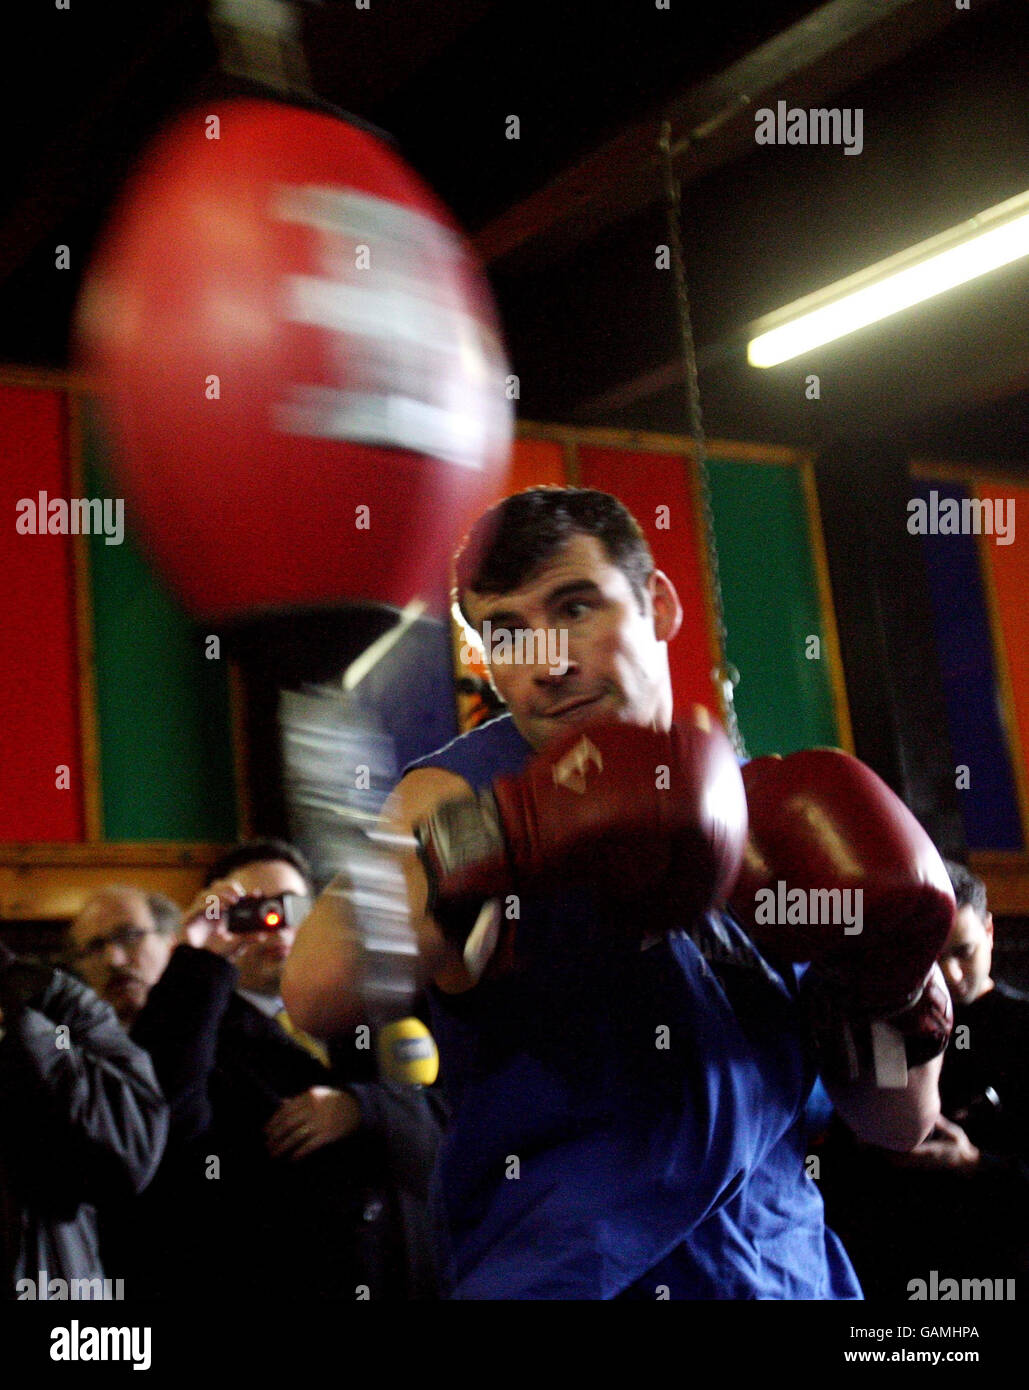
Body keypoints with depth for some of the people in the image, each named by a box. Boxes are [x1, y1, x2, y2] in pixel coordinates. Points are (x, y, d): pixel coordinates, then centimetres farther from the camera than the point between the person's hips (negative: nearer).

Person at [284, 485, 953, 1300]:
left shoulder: (759, 801, 3)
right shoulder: (461, 797, -9)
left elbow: (902, 1124, 8)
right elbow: (319, 991, -32)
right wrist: (502, 835, -40)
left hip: (786, 1265, 5)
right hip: (564, 1273, -4)